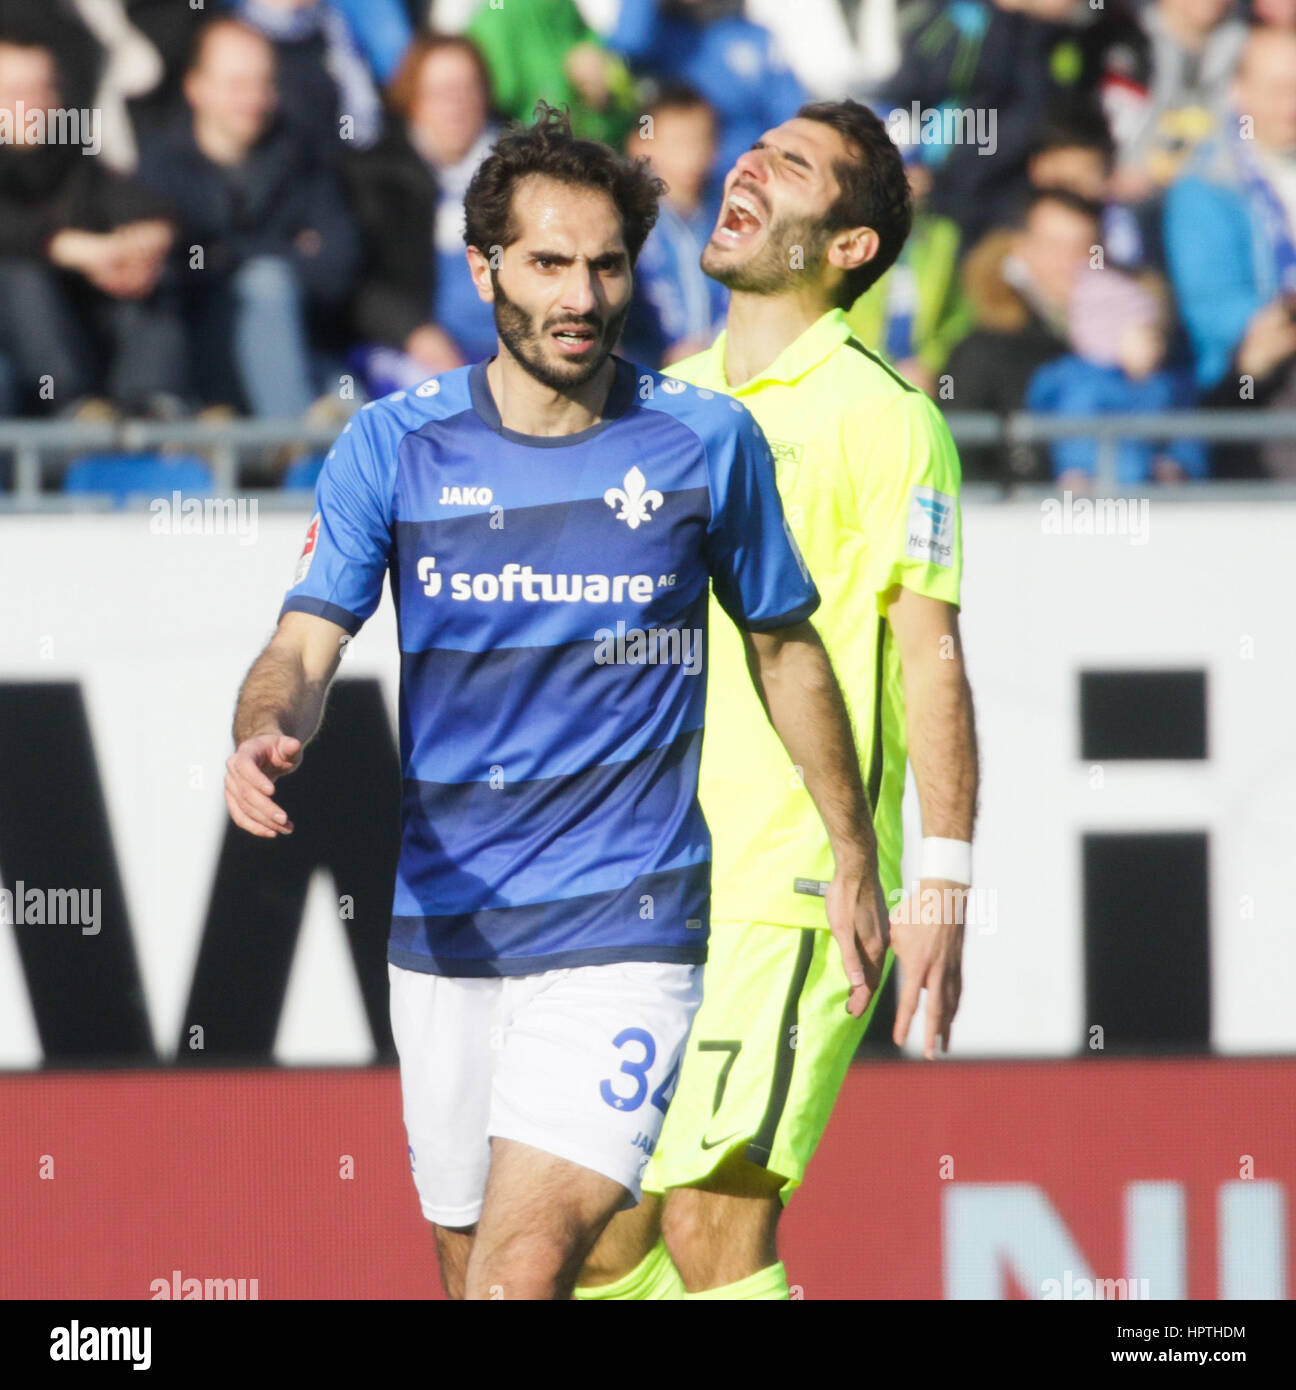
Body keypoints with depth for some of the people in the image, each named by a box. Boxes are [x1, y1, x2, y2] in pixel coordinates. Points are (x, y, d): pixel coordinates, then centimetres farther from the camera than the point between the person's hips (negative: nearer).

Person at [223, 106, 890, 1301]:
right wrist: (264, 736, -29)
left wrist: (854, 858, 20)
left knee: (523, 1272, -19)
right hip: (440, 925, 3)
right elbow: (306, 648, -5)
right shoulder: (394, 446, 0)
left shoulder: (706, 443, -2)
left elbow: (785, 651, 13)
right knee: (470, 1267, 11)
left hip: (622, 932, -3)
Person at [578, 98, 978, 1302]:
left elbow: (930, 657, -9)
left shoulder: (884, 420, -6)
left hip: (790, 895, -7)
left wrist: (940, 887, -14)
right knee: (602, 1241, 6)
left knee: (713, 1225, -14)